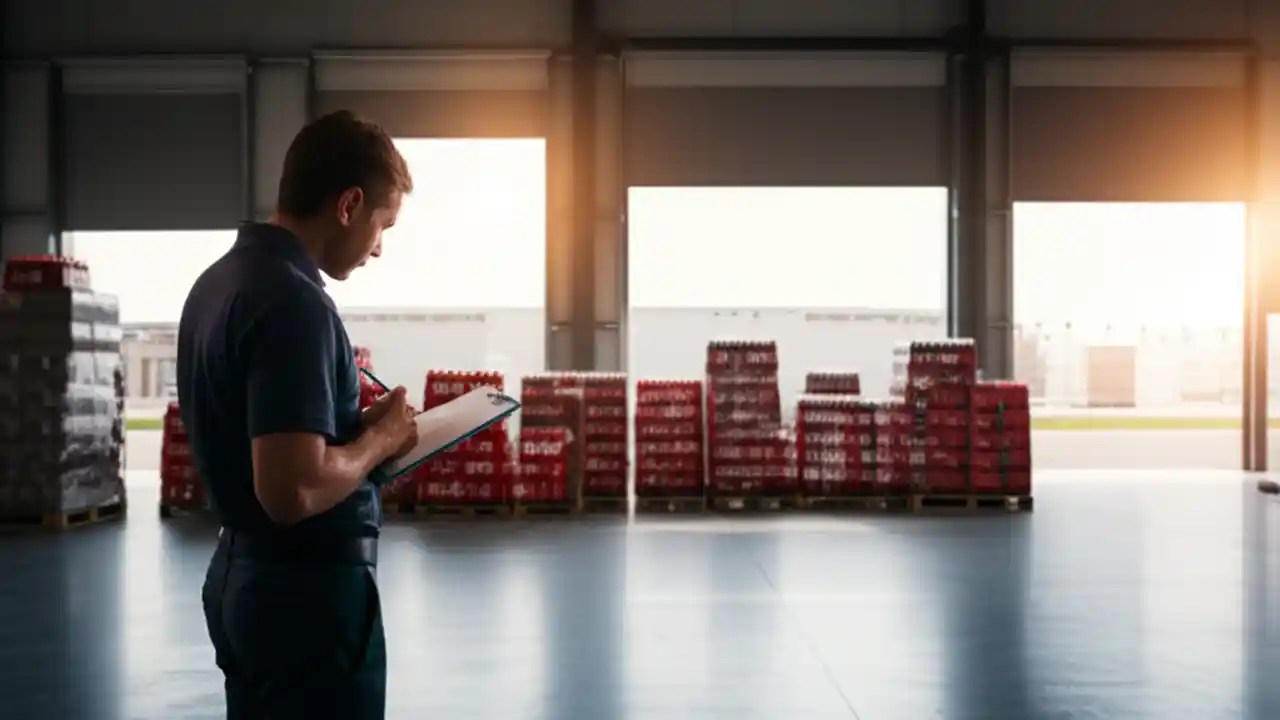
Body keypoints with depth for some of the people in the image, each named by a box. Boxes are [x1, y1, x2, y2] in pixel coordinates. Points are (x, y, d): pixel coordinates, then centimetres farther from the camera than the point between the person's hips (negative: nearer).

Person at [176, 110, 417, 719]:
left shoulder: (219, 280, 7)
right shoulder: (294, 300, -22)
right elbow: (293, 490, -30)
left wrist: (351, 415, 10)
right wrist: (381, 438, -13)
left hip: (241, 574, 10)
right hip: (309, 588, -9)